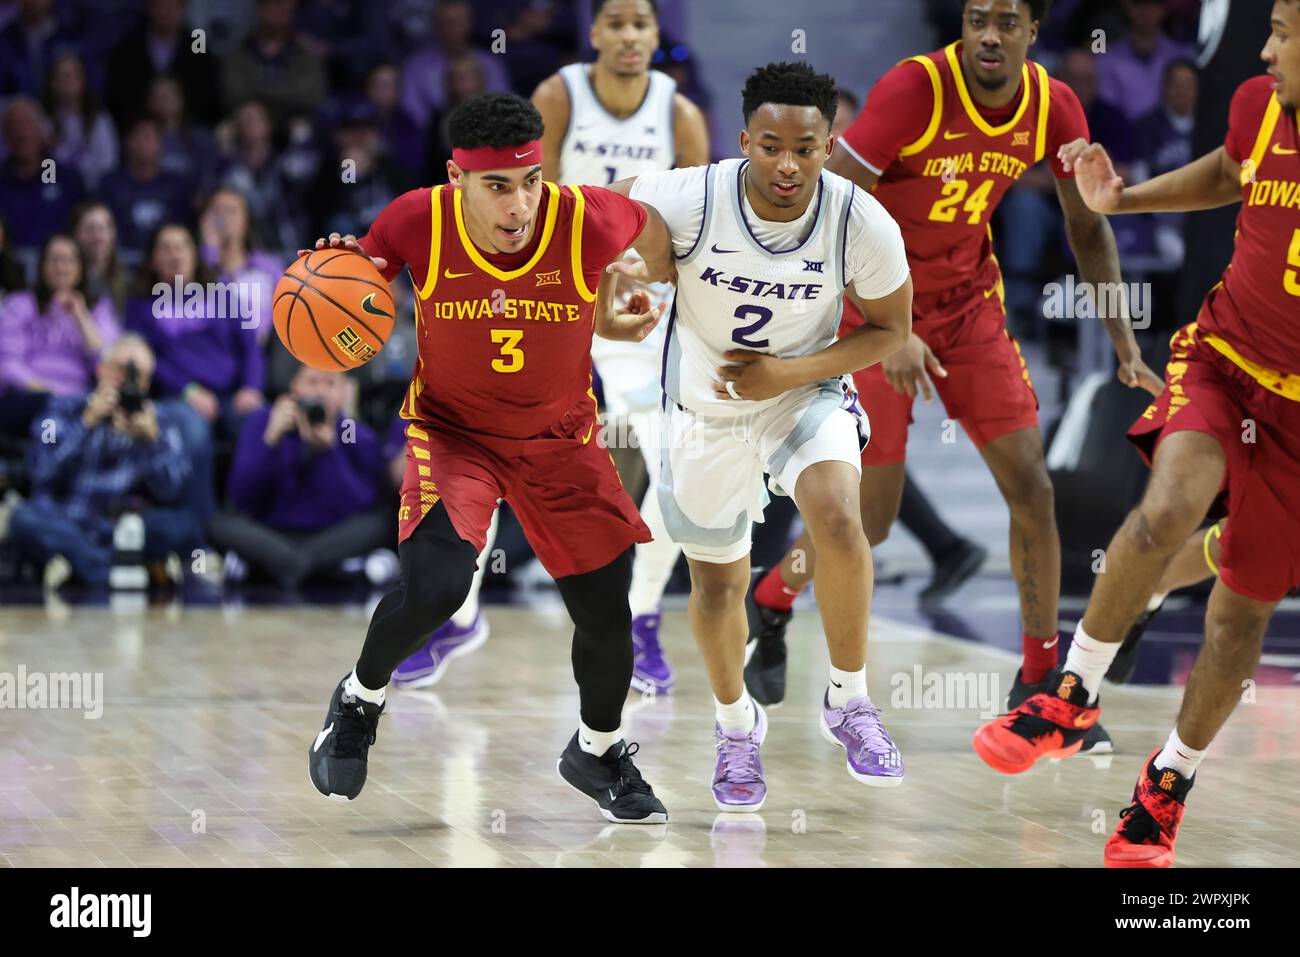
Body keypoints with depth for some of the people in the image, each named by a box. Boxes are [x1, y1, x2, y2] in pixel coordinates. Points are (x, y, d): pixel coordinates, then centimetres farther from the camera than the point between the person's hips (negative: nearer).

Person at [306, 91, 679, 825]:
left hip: (560, 439, 2)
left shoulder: (588, 220, -24)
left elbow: (650, 225, 1)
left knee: (607, 616, 3)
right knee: (434, 586, -26)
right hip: (451, 429, -2)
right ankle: (360, 699, 6)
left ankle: (599, 752, 35)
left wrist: (610, 309, 4)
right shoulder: (419, 222, -23)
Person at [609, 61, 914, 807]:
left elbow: (890, 329, -9)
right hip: (706, 405, 1)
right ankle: (737, 725, 42)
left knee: (839, 519, -29)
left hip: (804, 389, -1)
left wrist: (792, 374, -20)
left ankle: (849, 701, -8)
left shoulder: (864, 225, -25)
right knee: (717, 581, 12)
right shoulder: (687, 201, -28)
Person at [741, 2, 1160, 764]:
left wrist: (1125, 345, 0)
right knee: (872, 515, -2)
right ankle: (770, 606, 28)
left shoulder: (1053, 107, -10)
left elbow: (1088, 225, 5)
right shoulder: (914, 89, -25)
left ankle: (1040, 682, 8)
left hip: (970, 301, 5)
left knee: (1031, 484, -4)